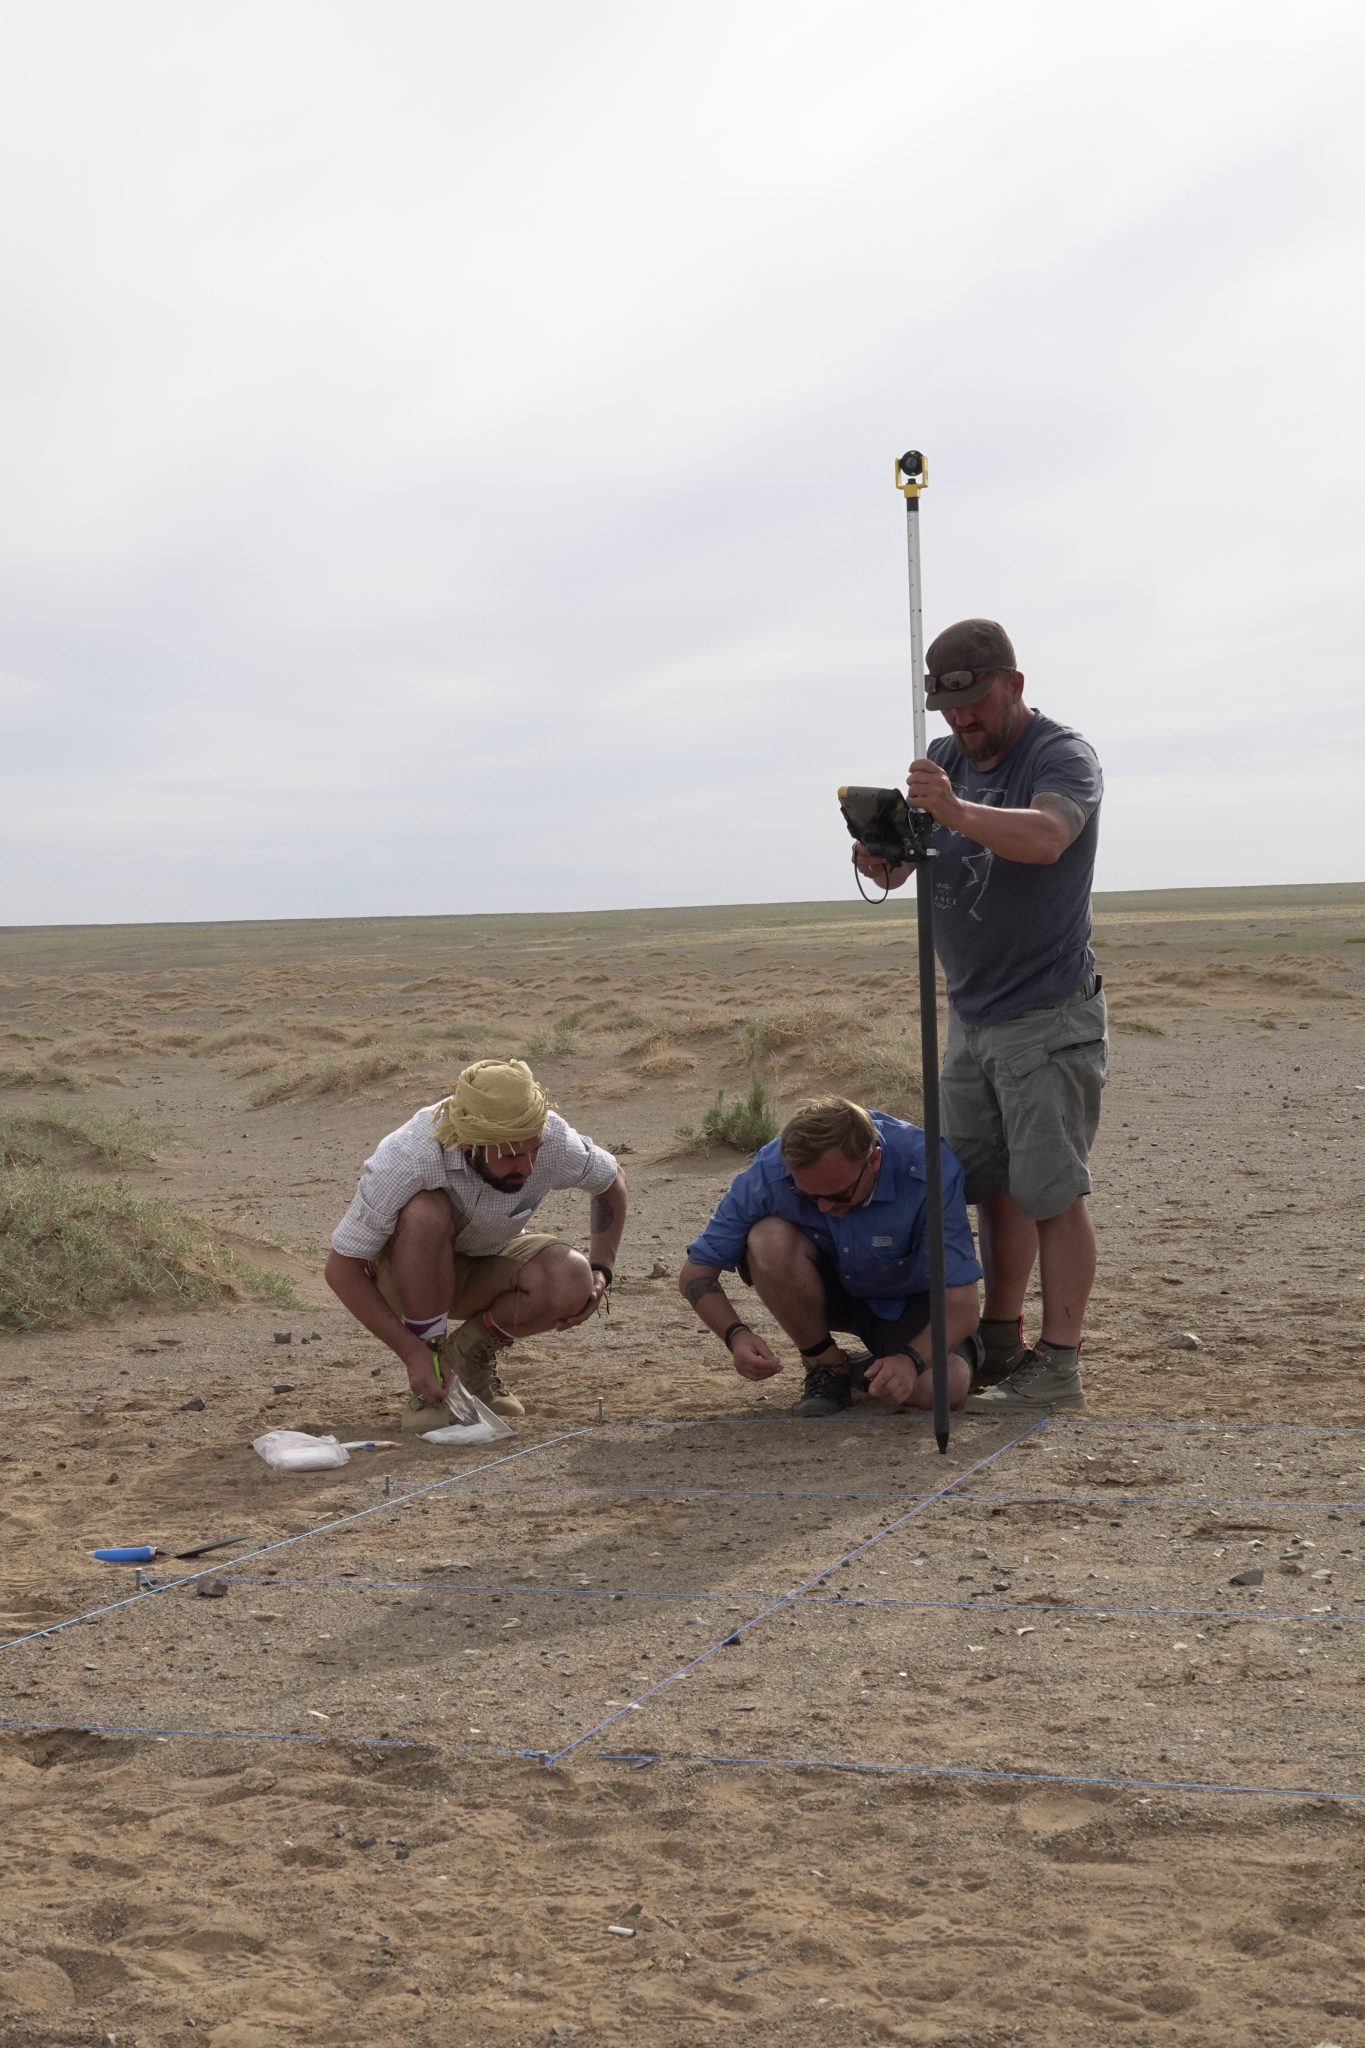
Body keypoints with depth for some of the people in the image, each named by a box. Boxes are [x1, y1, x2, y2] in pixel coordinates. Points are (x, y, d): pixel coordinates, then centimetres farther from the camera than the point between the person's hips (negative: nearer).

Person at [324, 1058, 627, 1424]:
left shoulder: (552, 1139, -25)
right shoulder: (405, 1158, -35)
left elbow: (611, 1182, -1)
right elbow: (340, 1269, -27)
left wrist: (600, 1270, -14)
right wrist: (412, 1353, -31)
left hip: (487, 1263, 3)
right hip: (404, 1270, -3)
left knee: (571, 1281, -28)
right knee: (427, 1212, -37)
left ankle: (469, 1352, 0)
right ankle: (426, 1377, -19)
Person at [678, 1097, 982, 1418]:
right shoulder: (771, 1171, -28)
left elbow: (962, 1304, -33)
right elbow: (695, 1272, -18)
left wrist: (911, 1360, -52)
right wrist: (735, 1334, -37)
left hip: (910, 1298, -1)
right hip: (832, 1290, 1)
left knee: (945, 1388, -31)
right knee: (770, 1239, -32)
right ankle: (826, 1367, -9)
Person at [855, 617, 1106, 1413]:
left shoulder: (1064, 756, -12)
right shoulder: (946, 760, 9)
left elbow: (1046, 836, -34)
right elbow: (897, 869, 0)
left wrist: (960, 814, -51)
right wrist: (878, 855, -24)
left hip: (1047, 1017, -7)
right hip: (971, 1015, 7)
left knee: (1052, 1192, -7)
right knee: (993, 1188, 12)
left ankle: (1058, 1364, -5)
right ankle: (1002, 1344, 21)